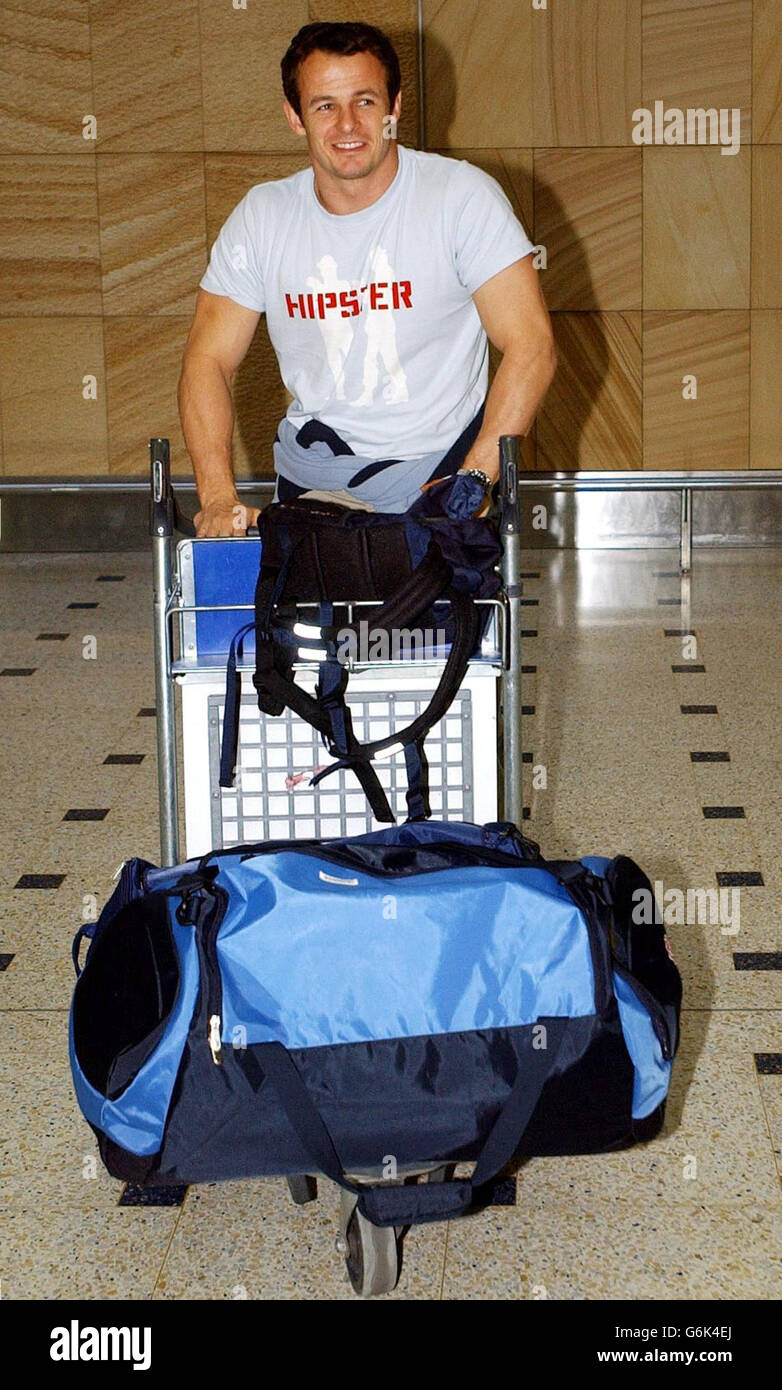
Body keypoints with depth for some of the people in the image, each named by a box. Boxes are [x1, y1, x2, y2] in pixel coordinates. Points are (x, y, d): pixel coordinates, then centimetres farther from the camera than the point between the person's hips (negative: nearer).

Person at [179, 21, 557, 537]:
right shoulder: (263, 216, 4)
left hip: (440, 465, -3)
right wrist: (218, 496, -11)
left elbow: (531, 348, -10)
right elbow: (209, 359, 4)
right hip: (312, 473, 4)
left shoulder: (464, 195, -6)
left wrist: (472, 484, -21)